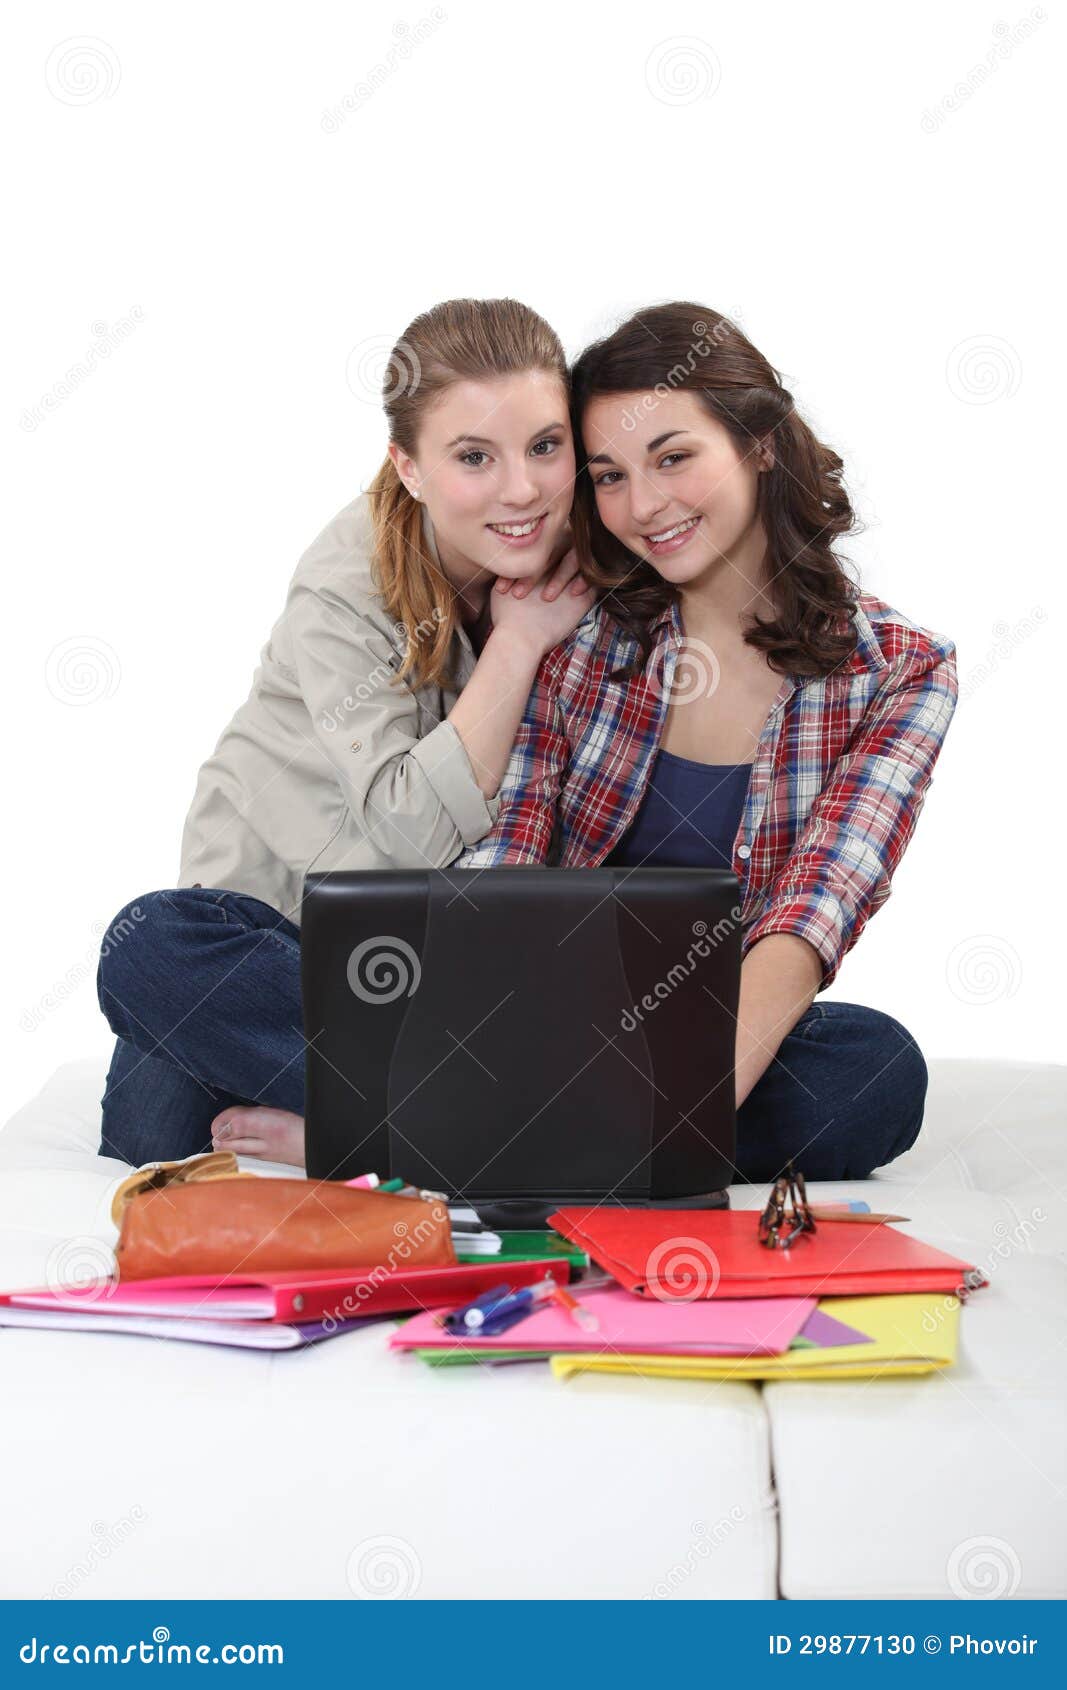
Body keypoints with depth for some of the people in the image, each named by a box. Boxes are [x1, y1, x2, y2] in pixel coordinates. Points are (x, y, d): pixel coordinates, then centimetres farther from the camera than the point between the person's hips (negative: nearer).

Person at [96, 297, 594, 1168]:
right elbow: (415, 834, -25)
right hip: (279, 894, -2)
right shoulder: (349, 587, -18)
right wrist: (518, 641, -25)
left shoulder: (588, 562, -8)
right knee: (153, 948, -33)